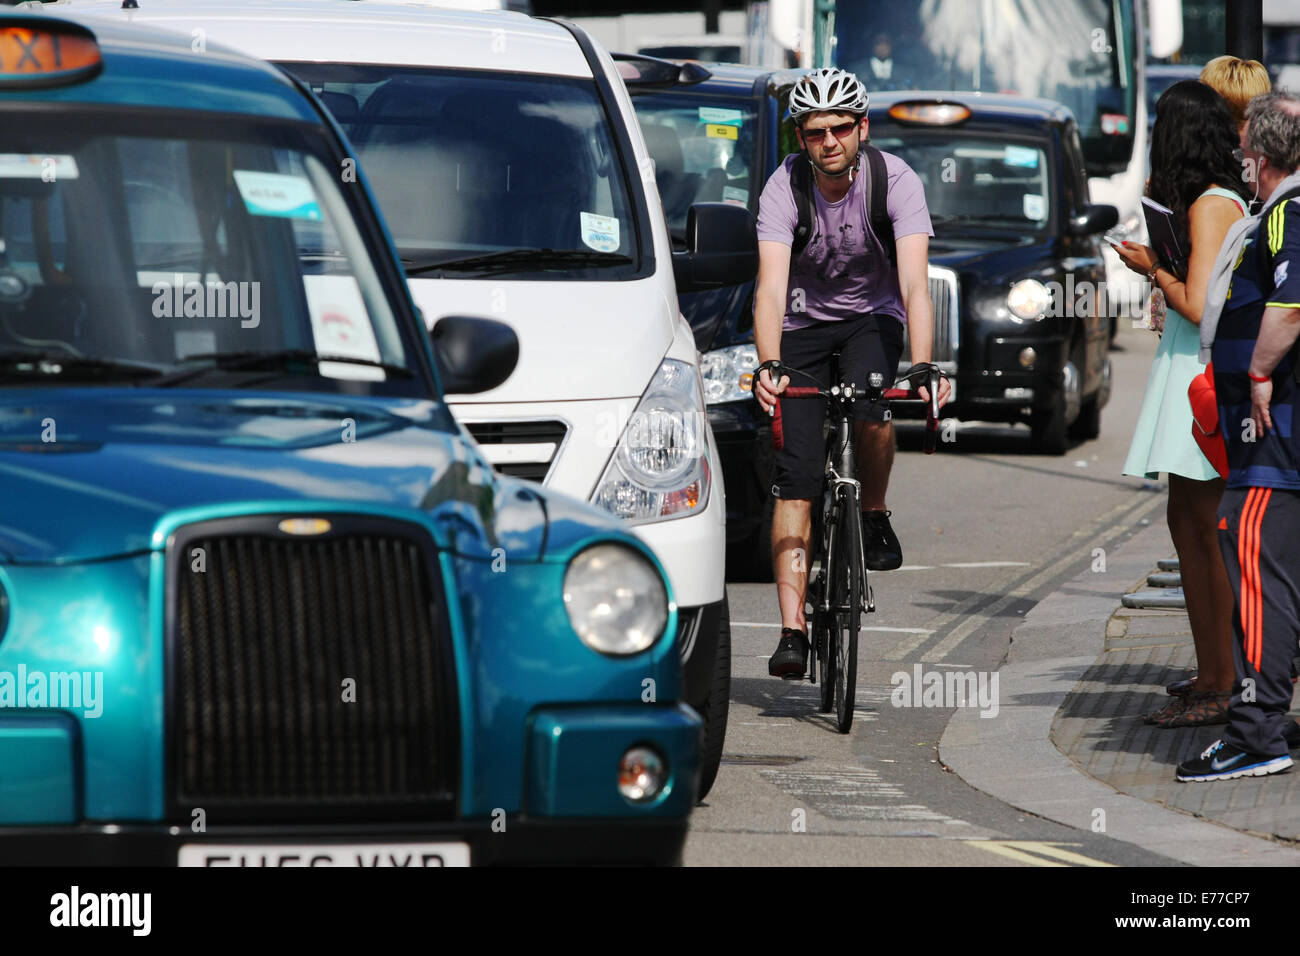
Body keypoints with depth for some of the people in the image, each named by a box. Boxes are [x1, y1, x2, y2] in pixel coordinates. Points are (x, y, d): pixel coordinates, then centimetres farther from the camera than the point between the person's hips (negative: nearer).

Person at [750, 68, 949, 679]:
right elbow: (771, 286, -31)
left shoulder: (896, 182, -22)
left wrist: (923, 366, -45)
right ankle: (793, 630, -12)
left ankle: (875, 513, -4)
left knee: (871, 404, -34)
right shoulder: (784, 188, -21)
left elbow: (915, 284, -31)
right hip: (804, 324, 0)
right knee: (796, 479, -11)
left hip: (873, 317, 0)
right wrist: (767, 365, -48)